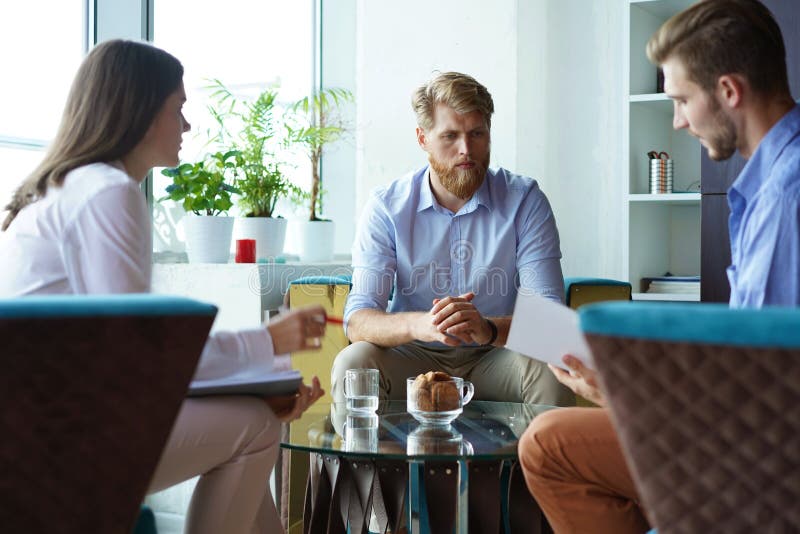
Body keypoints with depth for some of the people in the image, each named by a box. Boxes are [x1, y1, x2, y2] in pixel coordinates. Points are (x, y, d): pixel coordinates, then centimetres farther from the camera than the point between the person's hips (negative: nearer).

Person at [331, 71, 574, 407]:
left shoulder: (524, 200, -6)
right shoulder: (387, 207, -6)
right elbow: (358, 321, -15)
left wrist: (489, 329, -37)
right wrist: (417, 324, -37)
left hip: (494, 358, 0)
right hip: (415, 358, 0)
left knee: (548, 368, -30)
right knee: (353, 363, -29)